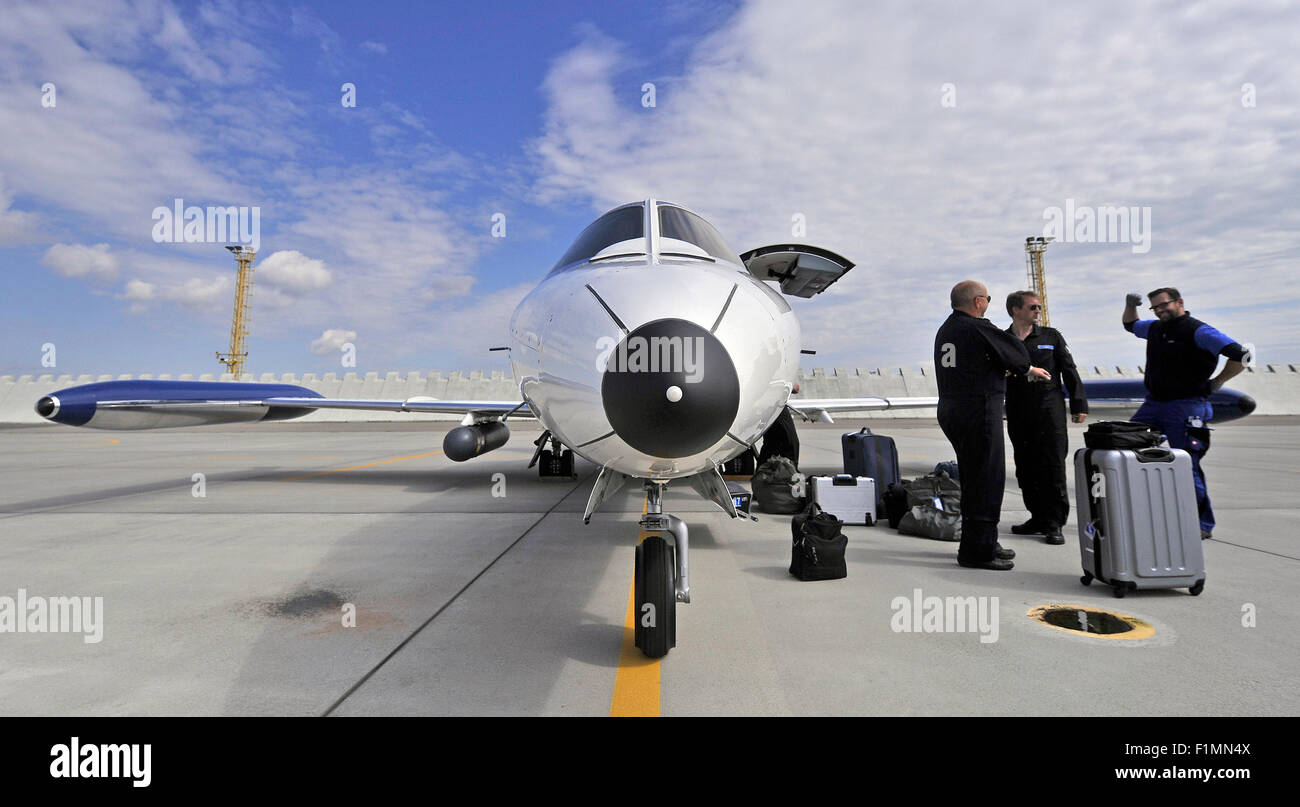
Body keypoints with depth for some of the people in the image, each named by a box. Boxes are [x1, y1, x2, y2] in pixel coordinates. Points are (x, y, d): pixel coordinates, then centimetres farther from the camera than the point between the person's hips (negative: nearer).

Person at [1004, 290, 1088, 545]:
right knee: (1026, 469, 7)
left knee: (1052, 467, -5)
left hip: (1050, 411, -1)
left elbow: (1069, 371, 7)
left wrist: (1079, 405, 3)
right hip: (1018, 416, 2)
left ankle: (1054, 524, 2)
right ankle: (1038, 518, 19)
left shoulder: (1051, 336, 8)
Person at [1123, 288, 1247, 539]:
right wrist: (1130, 306, 16)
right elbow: (1130, 325, 34)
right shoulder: (1154, 328, 13)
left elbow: (1239, 356, -15)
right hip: (1153, 403, 7)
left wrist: (1217, 383, -6)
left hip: (1185, 407, -7)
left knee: (1187, 465, -6)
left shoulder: (1198, 331, -9)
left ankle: (1203, 524, 7)